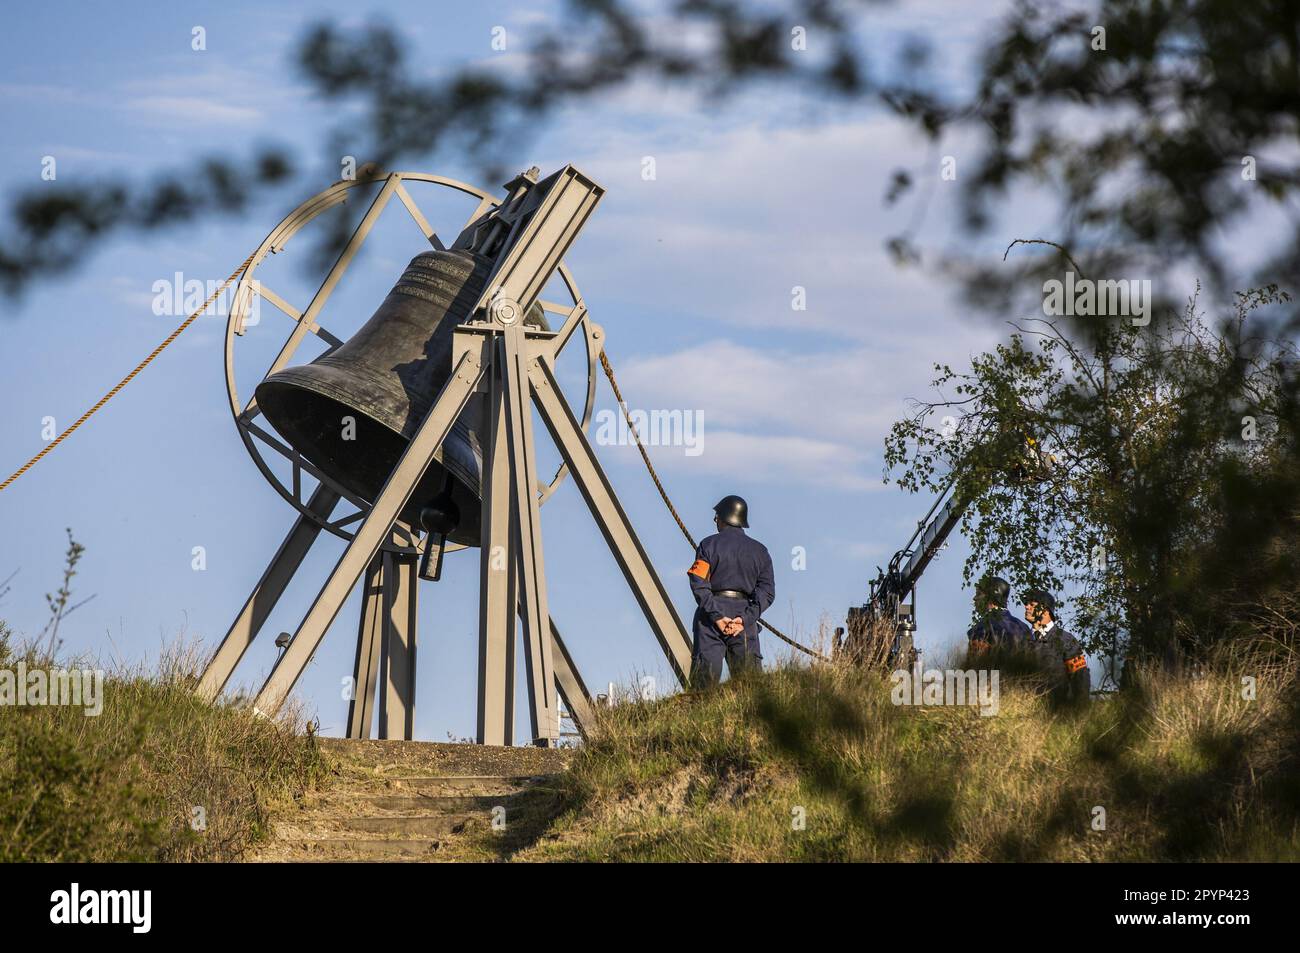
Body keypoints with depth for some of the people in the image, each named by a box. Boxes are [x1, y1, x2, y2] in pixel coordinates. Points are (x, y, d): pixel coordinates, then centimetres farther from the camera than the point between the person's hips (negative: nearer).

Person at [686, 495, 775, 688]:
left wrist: (717, 616, -10)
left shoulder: (708, 545, 2)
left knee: (706, 673, -4)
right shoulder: (760, 551, 12)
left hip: (710, 619, -2)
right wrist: (745, 618, -5)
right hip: (744, 613, 2)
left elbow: (699, 585, -8)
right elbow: (767, 592, 3)